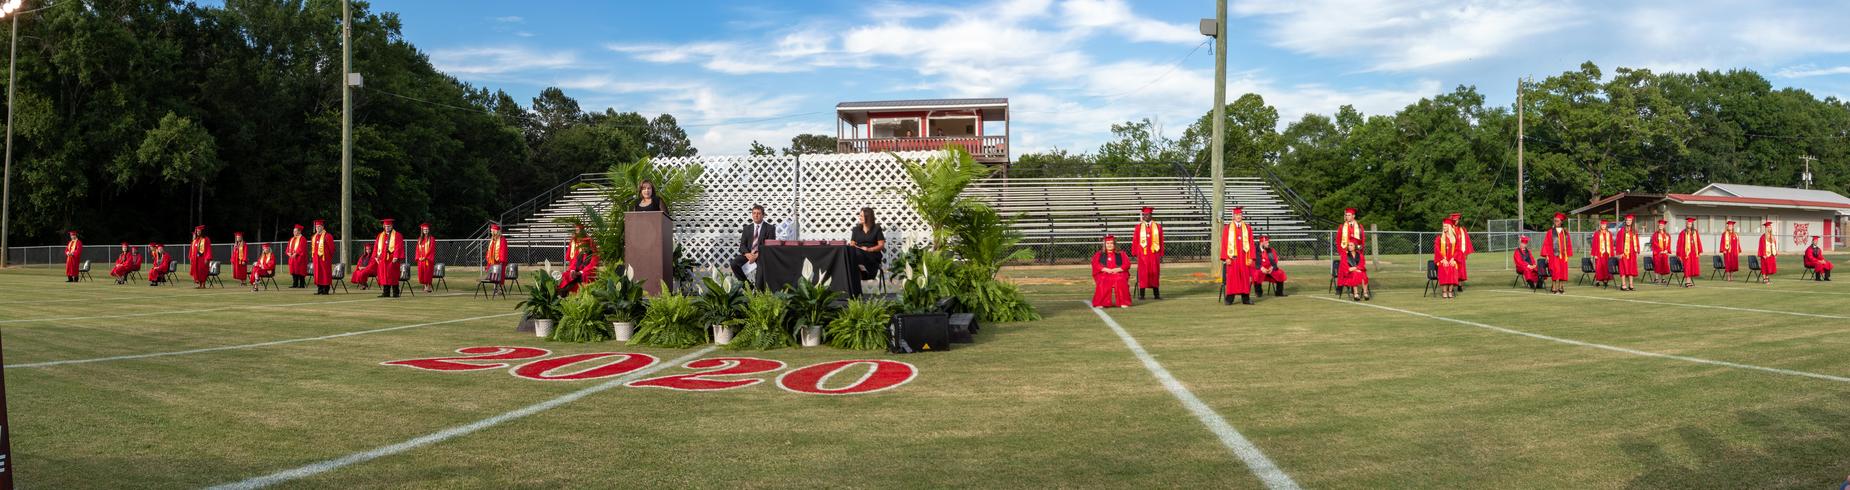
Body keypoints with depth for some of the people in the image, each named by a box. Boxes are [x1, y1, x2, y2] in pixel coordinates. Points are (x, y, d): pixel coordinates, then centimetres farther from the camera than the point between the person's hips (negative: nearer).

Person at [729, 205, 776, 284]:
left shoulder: (769, 228, 3)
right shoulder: (747, 228, 14)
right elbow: (742, 245, 9)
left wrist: (757, 255, -18)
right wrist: (747, 254, -14)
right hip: (748, 253, 4)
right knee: (734, 262, -21)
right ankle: (745, 282, -5)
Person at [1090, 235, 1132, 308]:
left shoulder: (1121, 254, 16)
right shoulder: (1098, 254, 15)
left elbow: (1127, 264, 5)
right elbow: (1095, 265, 1)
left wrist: (1117, 269, -14)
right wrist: (1106, 269, -14)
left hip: (1119, 274, 0)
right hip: (1103, 274, 0)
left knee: (1121, 282, -33)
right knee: (1102, 283, -34)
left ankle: (1124, 303, -26)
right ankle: (1099, 303, -28)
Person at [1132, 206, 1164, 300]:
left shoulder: (1157, 226, 6)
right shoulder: (1139, 227, 4)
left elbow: (1161, 241, 5)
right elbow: (1135, 241, 3)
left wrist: (1161, 254, 2)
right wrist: (1134, 253, -3)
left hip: (1154, 253, 1)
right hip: (1142, 254, -1)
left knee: (1154, 273, 5)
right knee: (1142, 273, 1)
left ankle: (1156, 294, 12)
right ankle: (1141, 294, 6)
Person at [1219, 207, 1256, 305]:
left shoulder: (1248, 228, 9)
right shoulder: (1227, 228, 5)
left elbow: (1251, 244, 6)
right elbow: (1224, 244, 1)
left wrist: (1251, 257, -3)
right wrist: (1226, 258, -9)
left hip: (1244, 258, 2)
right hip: (1232, 257, -2)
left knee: (1245, 277, 2)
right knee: (1231, 278, -2)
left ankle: (1245, 298, 7)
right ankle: (1229, 299, 1)